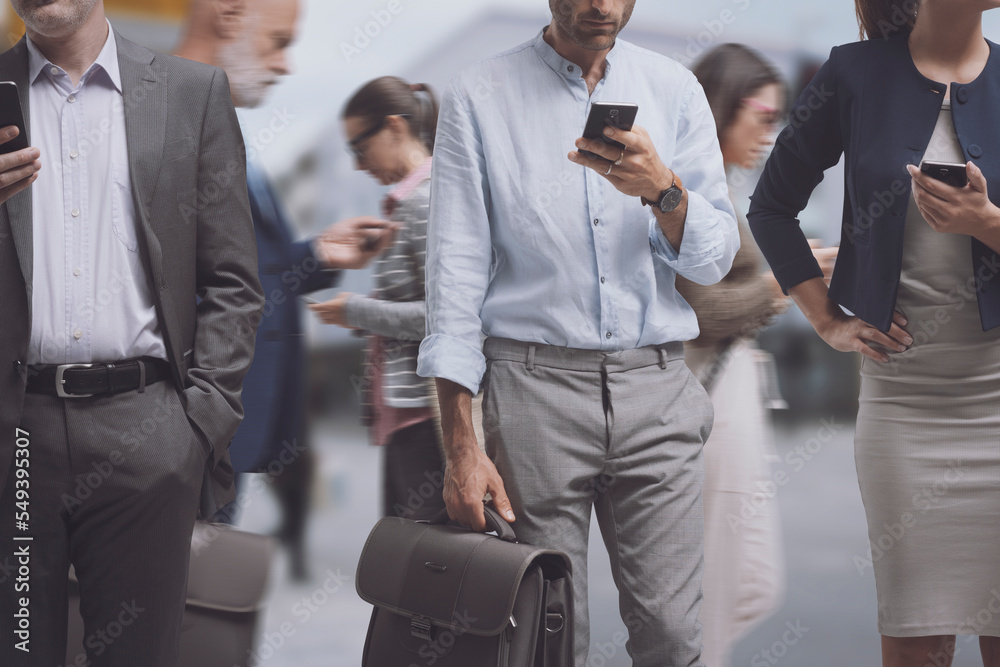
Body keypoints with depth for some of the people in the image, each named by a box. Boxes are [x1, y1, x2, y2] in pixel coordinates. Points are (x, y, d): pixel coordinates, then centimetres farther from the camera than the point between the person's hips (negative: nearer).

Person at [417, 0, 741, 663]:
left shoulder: (674, 89, 10)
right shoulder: (478, 98, 2)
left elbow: (716, 258, 6)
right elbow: (456, 271, -1)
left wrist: (663, 191, -16)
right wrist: (460, 446, -8)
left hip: (656, 387, 2)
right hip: (536, 385, -2)